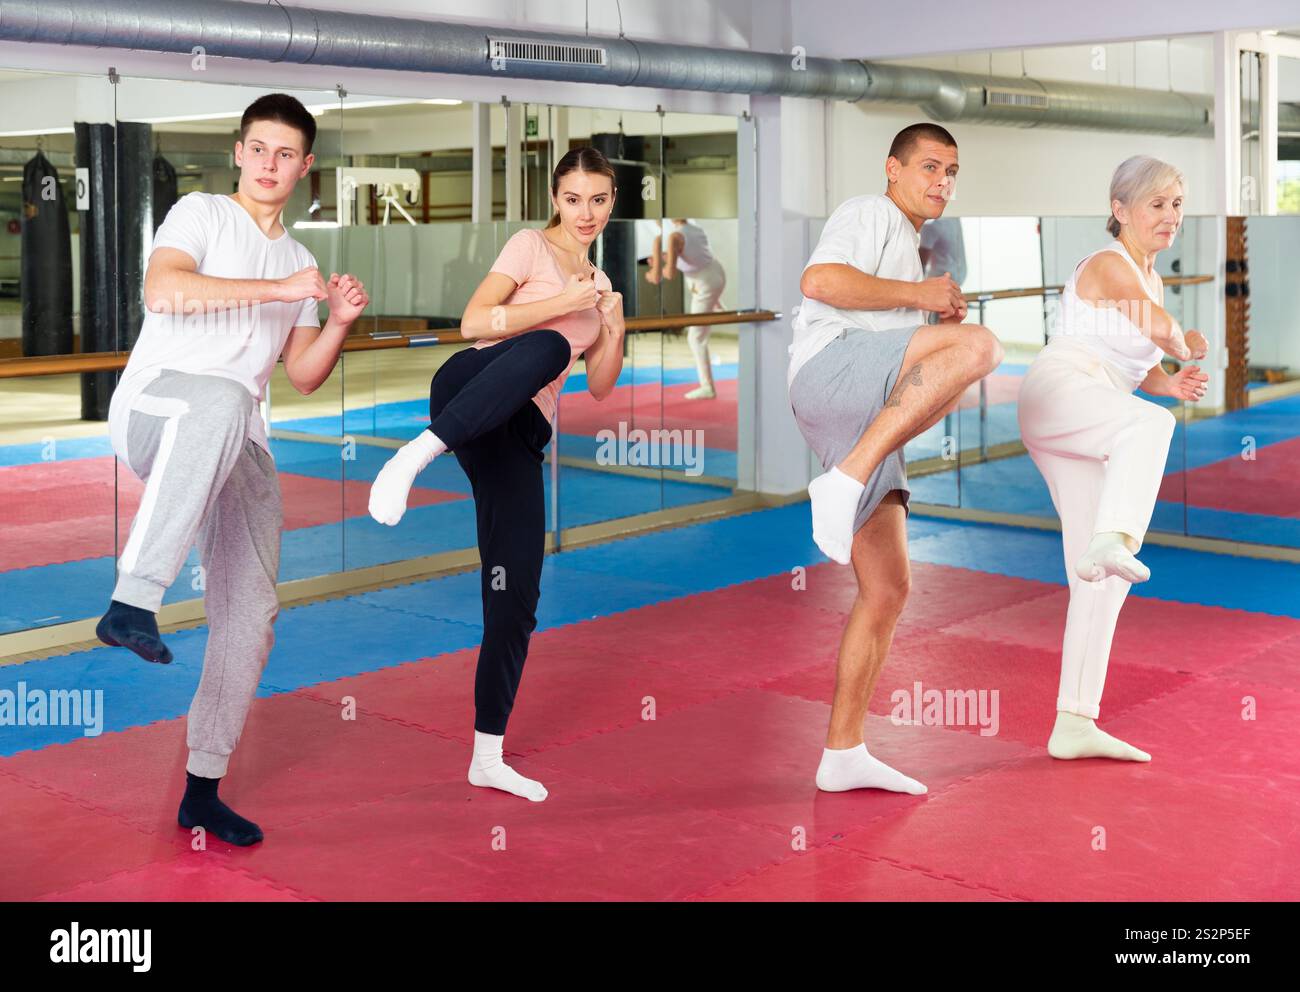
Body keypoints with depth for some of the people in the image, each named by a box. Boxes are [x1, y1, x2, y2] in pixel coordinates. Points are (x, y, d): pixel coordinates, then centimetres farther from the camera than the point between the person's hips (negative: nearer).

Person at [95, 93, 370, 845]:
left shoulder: (300, 260, 24)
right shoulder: (201, 214, 7)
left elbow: (304, 375, 21)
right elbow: (163, 290, -14)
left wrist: (340, 321, 2)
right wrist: (282, 289, -16)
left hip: (239, 445, 6)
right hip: (155, 406, -6)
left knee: (251, 612, 0)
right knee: (222, 401, -43)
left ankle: (203, 790, 12)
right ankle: (133, 604, -47)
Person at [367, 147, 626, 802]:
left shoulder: (599, 284, 25)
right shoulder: (530, 246, 8)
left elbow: (599, 387, 22)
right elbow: (473, 321, -6)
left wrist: (614, 330, 5)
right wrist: (562, 304, -10)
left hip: (520, 434, 6)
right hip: (468, 388, -6)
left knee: (516, 600, 0)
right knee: (544, 349, -41)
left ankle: (488, 757, 9)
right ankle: (413, 455, -53)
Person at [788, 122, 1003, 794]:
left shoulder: (907, 254, 37)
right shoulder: (868, 213, 9)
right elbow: (819, 281, -11)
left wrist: (943, 315, 20)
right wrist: (919, 295, -6)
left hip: (869, 419, 9)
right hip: (827, 368, -9)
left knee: (888, 589, 2)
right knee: (980, 345, -32)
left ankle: (843, 754, 5)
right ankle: (845, 482, -37)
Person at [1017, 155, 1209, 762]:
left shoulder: (1150, 275, 24)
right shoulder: (1109, 264, -3)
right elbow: (1162, 331, -13)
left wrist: (1171, 383, 5)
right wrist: (1190, 347, 9)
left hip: (1084, 435, 9)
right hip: (1059, 392, -8)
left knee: (1101, 579, 1)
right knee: (1150, 424, -39)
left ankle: (1074, 725, 2)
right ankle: (1111, 540, -59)